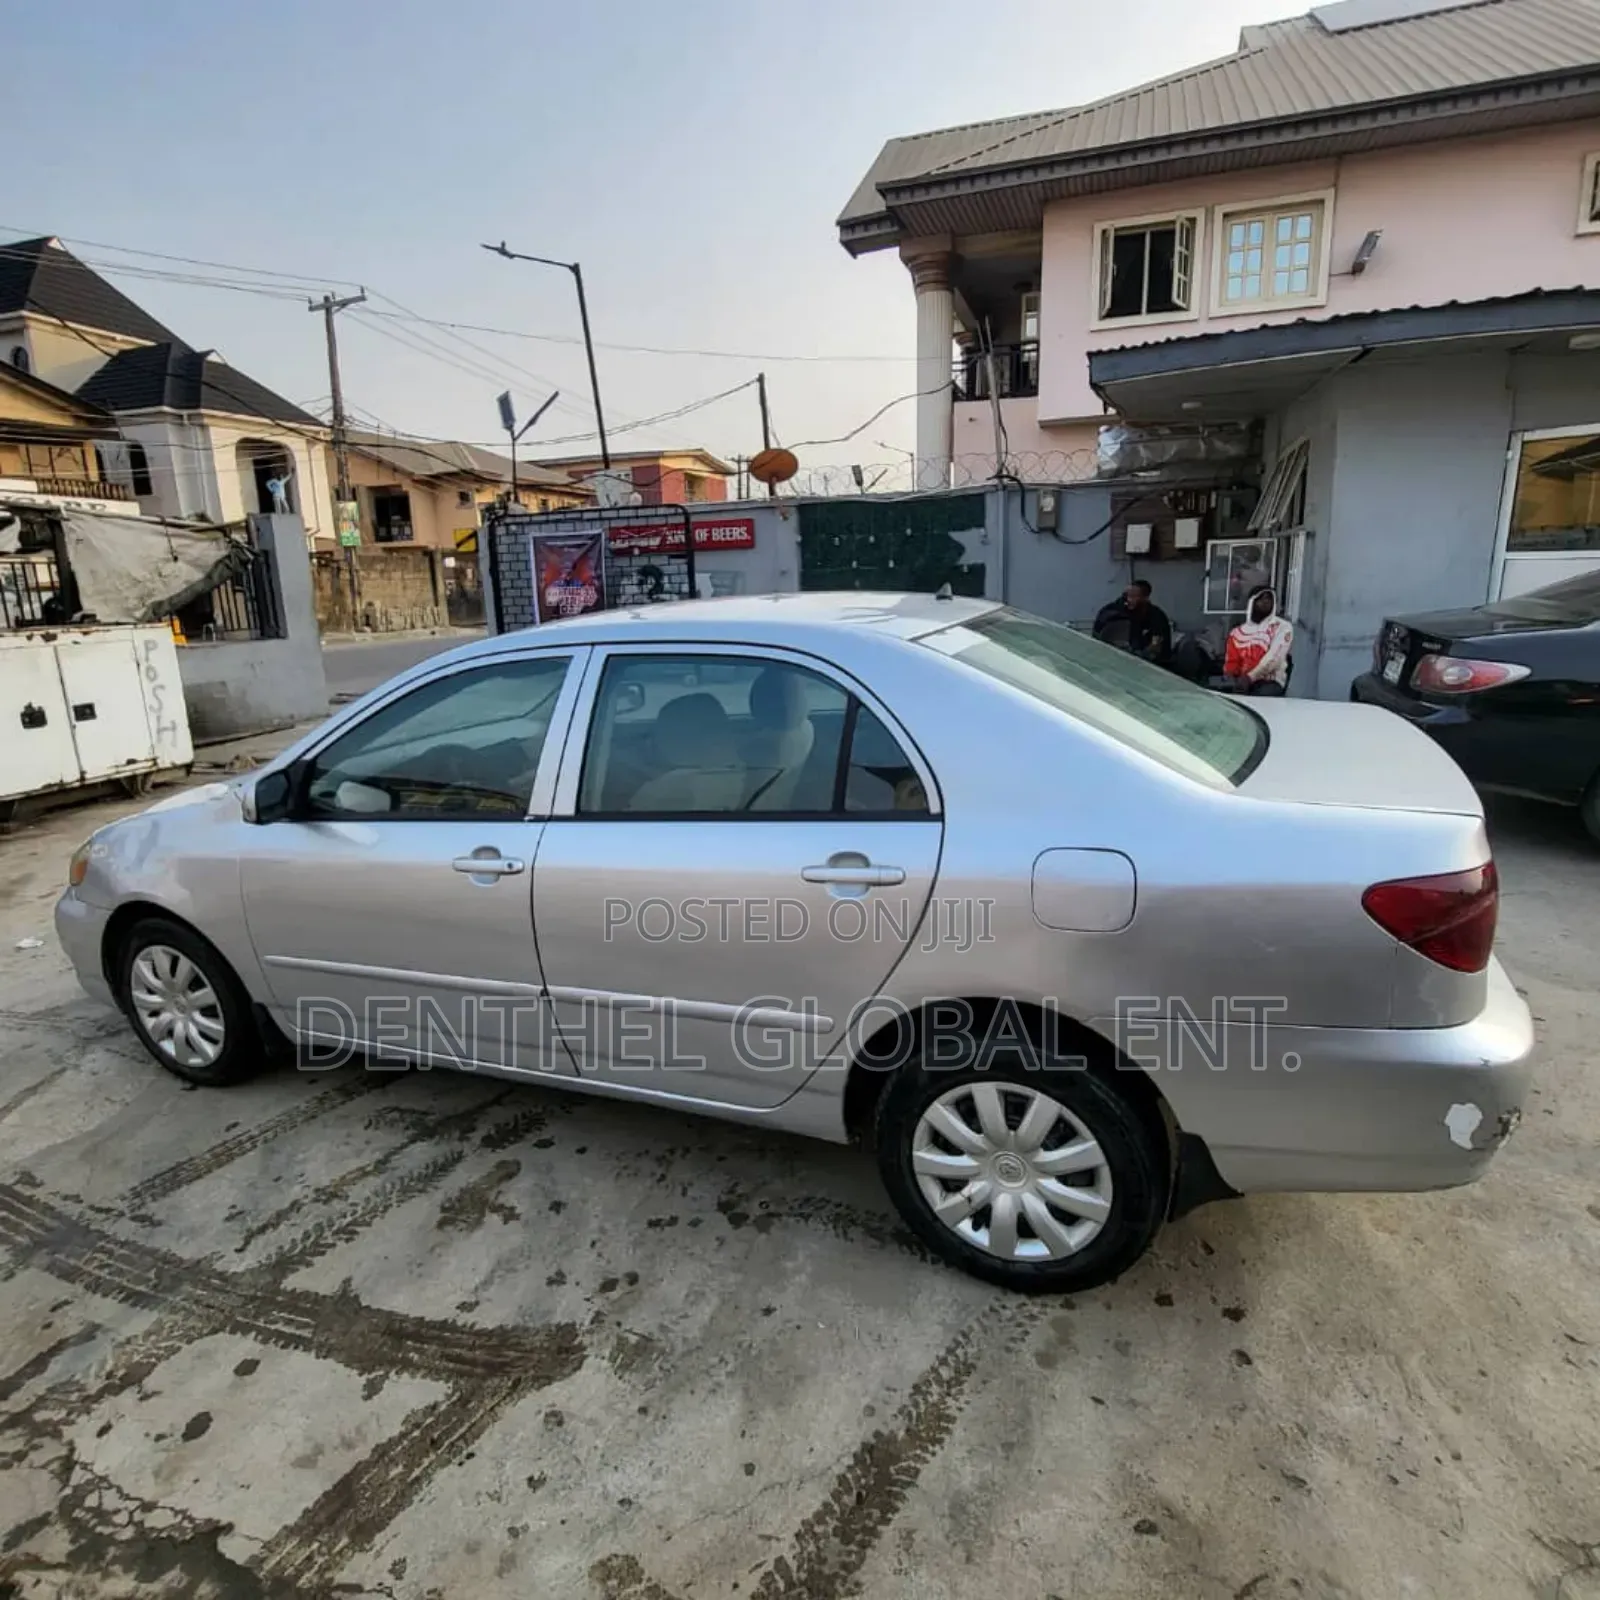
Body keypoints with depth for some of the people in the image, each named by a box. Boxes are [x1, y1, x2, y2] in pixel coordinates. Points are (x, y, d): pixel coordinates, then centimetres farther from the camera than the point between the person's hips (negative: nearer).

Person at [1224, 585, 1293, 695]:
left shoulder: (1282, 626, 6)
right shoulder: (1238, 632, 17)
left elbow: (1274, 658, -8)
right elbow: (1231, 662, 15)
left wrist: (1250, 677, -20)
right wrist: (1230, 677, -9)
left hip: (1270, 682, -3)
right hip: (1243, 682, 3)